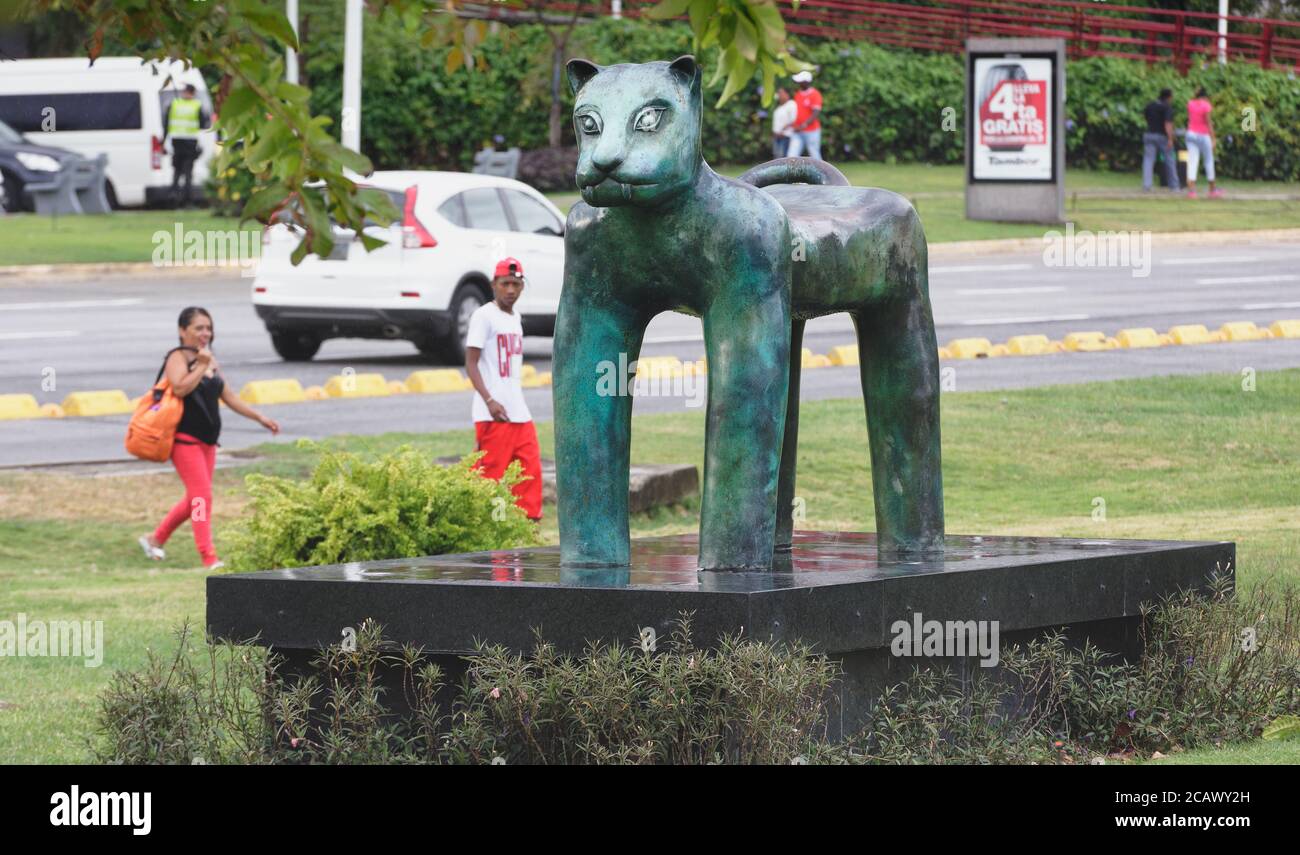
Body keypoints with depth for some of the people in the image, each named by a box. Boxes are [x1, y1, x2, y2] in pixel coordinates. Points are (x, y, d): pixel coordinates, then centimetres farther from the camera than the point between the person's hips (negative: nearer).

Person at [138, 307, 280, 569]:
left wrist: (259, 417, 16)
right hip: (185, 439, -9)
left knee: (195, 499, 14)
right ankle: (209, 559, -16)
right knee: (202, 496, -14)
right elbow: (180, 388, -27)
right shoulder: (178, 358, -8)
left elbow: (229, 396, 21)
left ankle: (156, 538, 30)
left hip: (207, 441, 9)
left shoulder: (211, 361, 17)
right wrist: (201, 366, -21)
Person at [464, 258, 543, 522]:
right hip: (493, 416, -8)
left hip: (519, 413, 8)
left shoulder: (514, 317, 17)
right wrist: (489, 401, -23)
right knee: (491, 473, -9)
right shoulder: (484, 316, -7)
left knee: (531, 471, 3)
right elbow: (471, 363, -12)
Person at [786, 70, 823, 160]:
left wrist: (804, 125, -26)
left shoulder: (815, 95, -10)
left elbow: (816, 114, -18)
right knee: (791, 156, -7)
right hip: (797, 133, 6)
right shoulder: (797, 94, 12)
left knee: (815, 158, 5)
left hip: (811, 132, -6)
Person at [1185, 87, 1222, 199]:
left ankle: (1191, 190, -13)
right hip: (1203, 135, -4)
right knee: (1209, 161, 10)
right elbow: (1208, 123, -14)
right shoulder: (1205, 106, -11)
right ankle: (1212, 190, 19)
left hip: (1191, 134, 4)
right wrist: (1213, 139, -11)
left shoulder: (1190, 104, 3)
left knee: (1192, 162, -1)